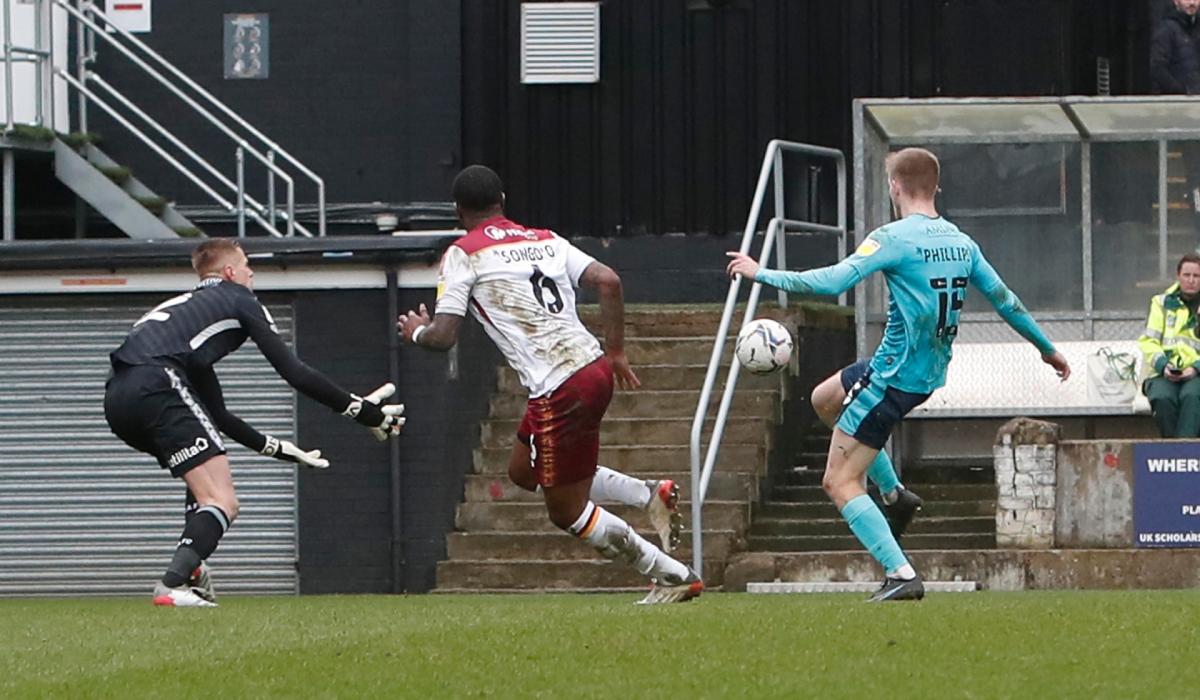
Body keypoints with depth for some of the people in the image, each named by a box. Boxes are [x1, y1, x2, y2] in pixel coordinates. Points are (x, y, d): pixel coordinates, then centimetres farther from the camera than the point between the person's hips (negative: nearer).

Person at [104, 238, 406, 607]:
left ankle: (190, 576, 15)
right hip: (154, 384, -9)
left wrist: (274, 447, 47)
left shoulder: (188, 305, 38)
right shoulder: (239, 299, 16)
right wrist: (362, 410, 15)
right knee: (222, 504, -11)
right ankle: (173, 584, -33)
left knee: (207, 484, 29)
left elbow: (215, 413, 41)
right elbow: (294, 372, 9)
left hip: (117, 397, 9)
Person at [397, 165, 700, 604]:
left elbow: (443, 337, -6)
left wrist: (416, 332, 17)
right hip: (595, 366, 8)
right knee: (524, 471, 26)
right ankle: (651, 494, 12)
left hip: (559, 389, -8)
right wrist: (616, 352, 14)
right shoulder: (545, 240, 17)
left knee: (566, 511, 8)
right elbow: (608, 281, 7)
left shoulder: (463, 254, -1)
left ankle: (676, 578, 5)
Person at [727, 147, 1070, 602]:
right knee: (825, 399, 31)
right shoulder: (961, 243, 5)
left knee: (840, 483, -2)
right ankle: (893, 494, 29)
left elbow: (832, 282, -25)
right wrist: (1047, 348, 25)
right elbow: (1004, 300, 12)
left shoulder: (894, 238, -18)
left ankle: (901, 575, -12)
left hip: (895, 375, -8)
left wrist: (762, 275, -15)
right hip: (930, 373, 8)